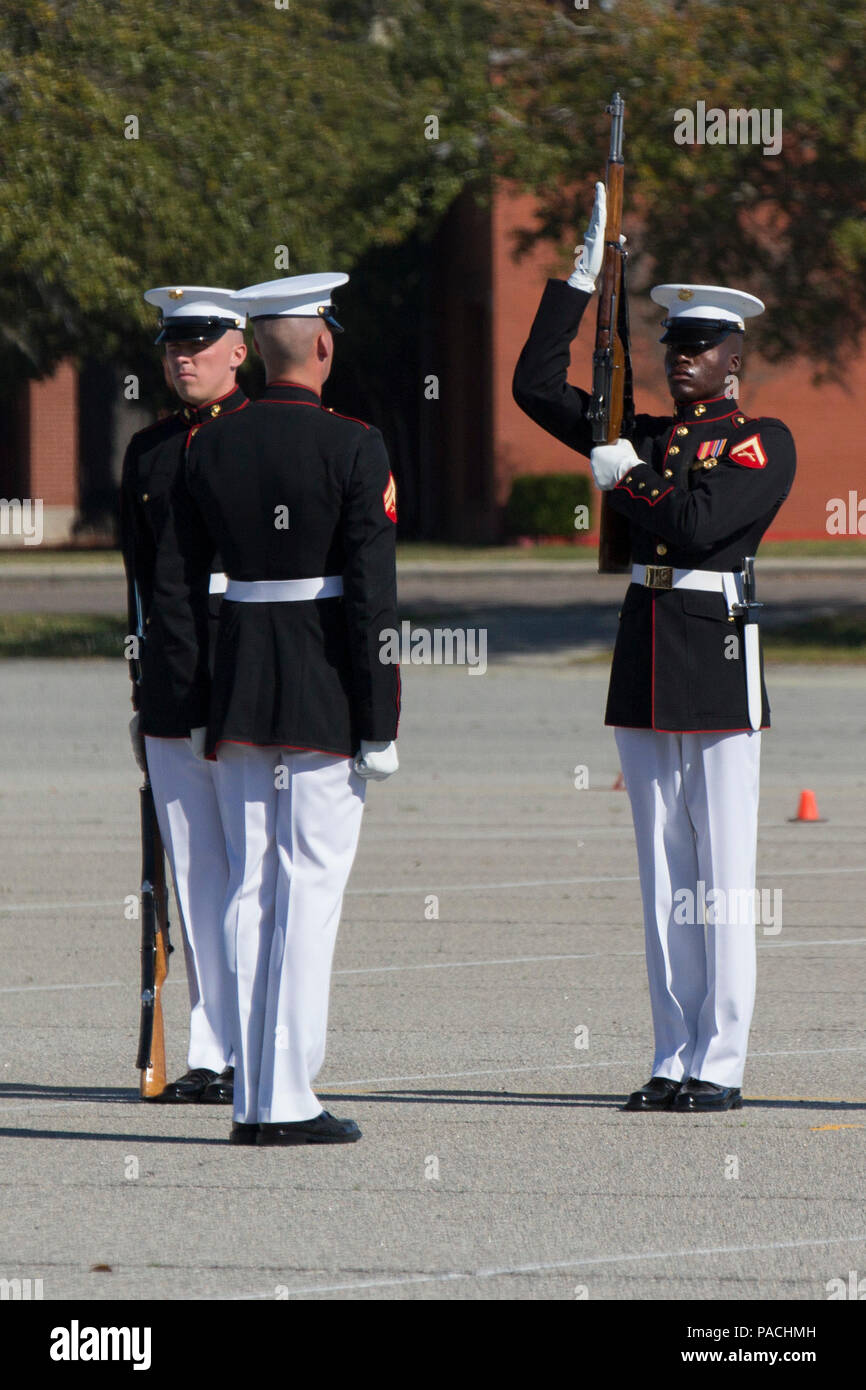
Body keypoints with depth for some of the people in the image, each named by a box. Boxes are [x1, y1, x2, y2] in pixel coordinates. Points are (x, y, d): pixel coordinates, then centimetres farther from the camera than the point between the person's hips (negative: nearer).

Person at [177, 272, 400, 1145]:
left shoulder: (209, 450, 5)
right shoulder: (353, 448, -9)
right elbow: (372, 596, -12)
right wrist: (380, 723, -8)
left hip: (236, 690, 5)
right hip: (325, 699, -5)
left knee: (248, 892, 8)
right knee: (311, 891, -3)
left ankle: (251, 1102, 7)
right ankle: (290, 1099, -7)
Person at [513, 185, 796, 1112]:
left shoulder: (762, 444, -3)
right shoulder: (642, 437, 16)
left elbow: (695, 522, -17)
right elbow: (536, 386, 12)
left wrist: (623, 482, -2)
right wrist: (582, 277, 8)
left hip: (718, 658, -6)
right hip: (644, 660, 6)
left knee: (721, 872, -5)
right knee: (662, 874, 7)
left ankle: (720, 1064, -3)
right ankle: (675, 1059, 10)